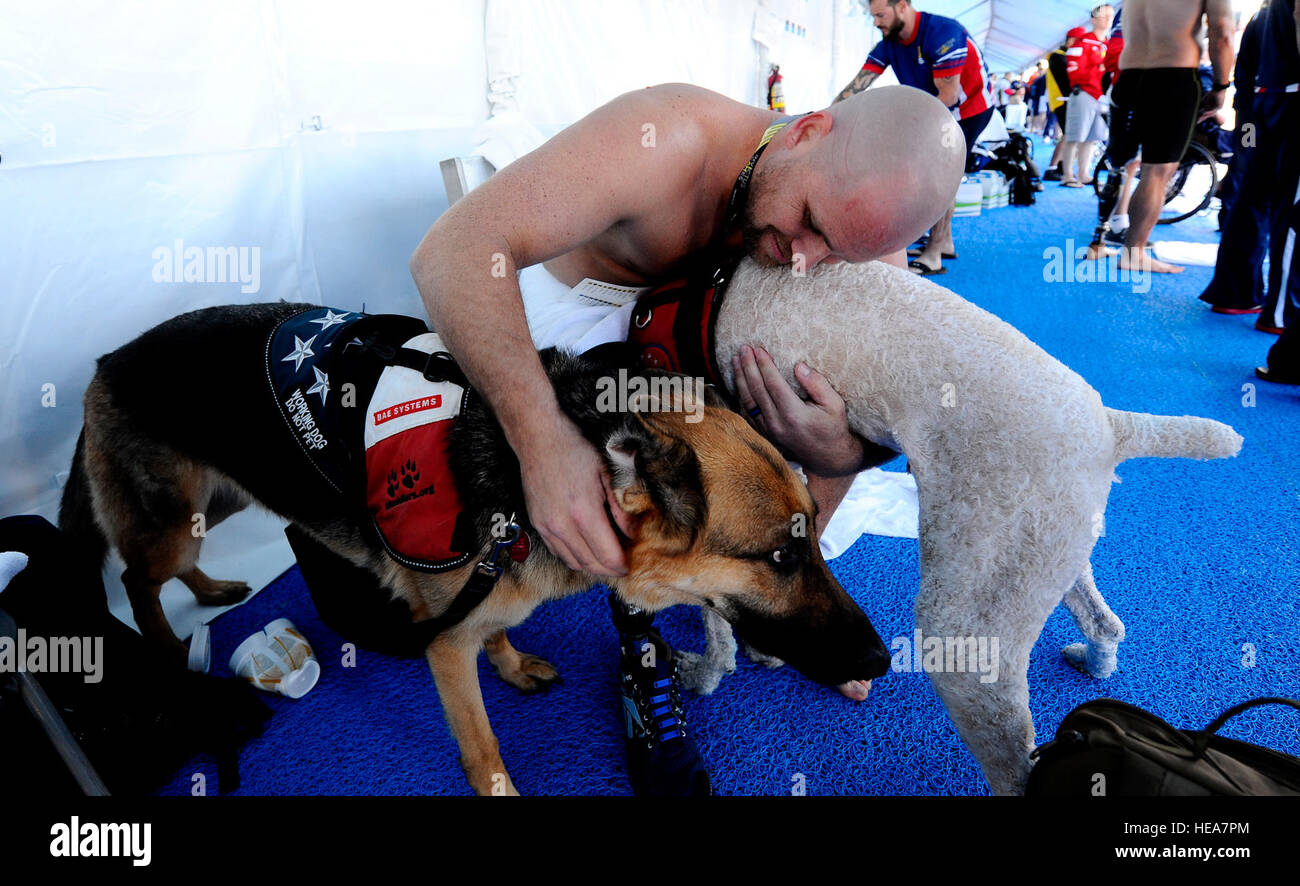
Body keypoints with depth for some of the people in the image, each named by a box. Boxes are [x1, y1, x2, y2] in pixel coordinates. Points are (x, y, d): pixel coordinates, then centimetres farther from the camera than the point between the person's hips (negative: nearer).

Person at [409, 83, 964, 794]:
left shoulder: (860, 229, -23)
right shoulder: (670, 139, -40)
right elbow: (455, 250, -47)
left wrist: (838, 453, -45)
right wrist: (543, 437, -61)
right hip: (579, 303, -4)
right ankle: (639, 649, -2)